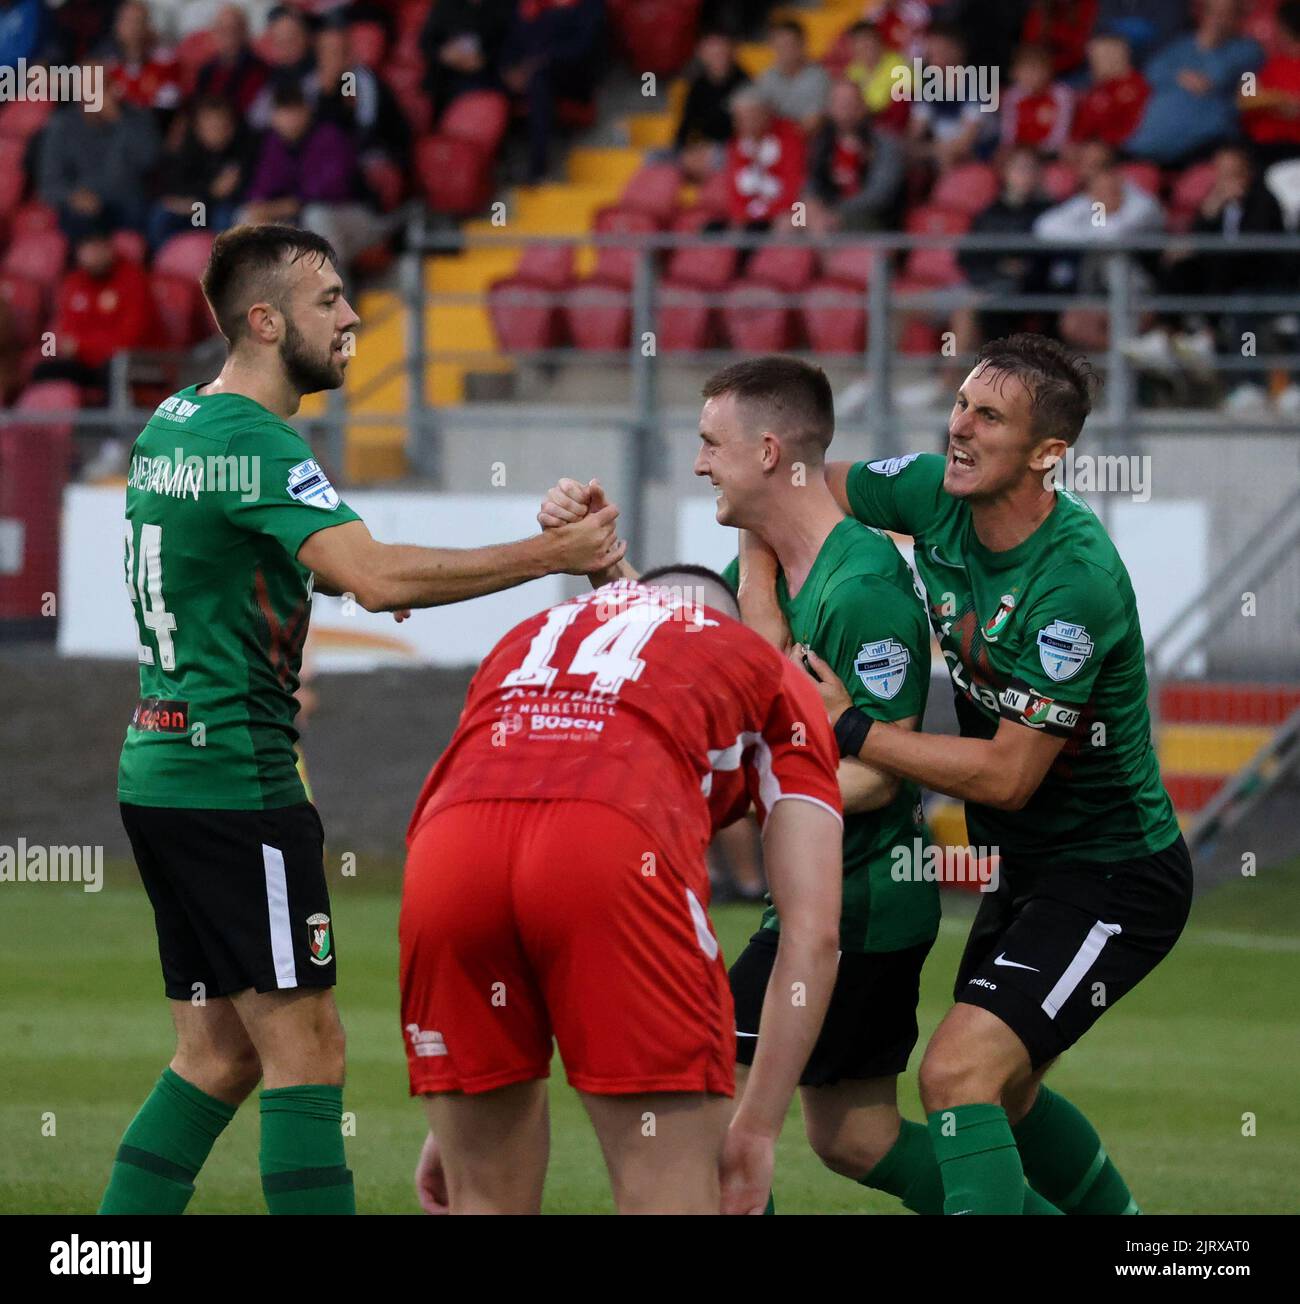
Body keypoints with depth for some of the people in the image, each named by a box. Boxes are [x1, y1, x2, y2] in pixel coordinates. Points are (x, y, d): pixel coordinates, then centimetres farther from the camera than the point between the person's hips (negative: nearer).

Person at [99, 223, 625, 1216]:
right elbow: (377, 579, -29)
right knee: (305, 1049, -8)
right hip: (235, 774, -9)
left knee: (218, 1054, 12)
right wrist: (555, 554, -24)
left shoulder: (172, 423, 13)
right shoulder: (256, 444, -17)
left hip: (159, 767, 9)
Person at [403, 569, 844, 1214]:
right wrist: (758, 1129, 22)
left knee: (486, 1200, 16)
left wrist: (452, 1119, 42)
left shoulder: (527, 635, 41)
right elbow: (811, 931, 21)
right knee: (673, 1202, 3)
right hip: (616, 849, -4)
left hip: (444, 847, 4)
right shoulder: (771, 675, 32)